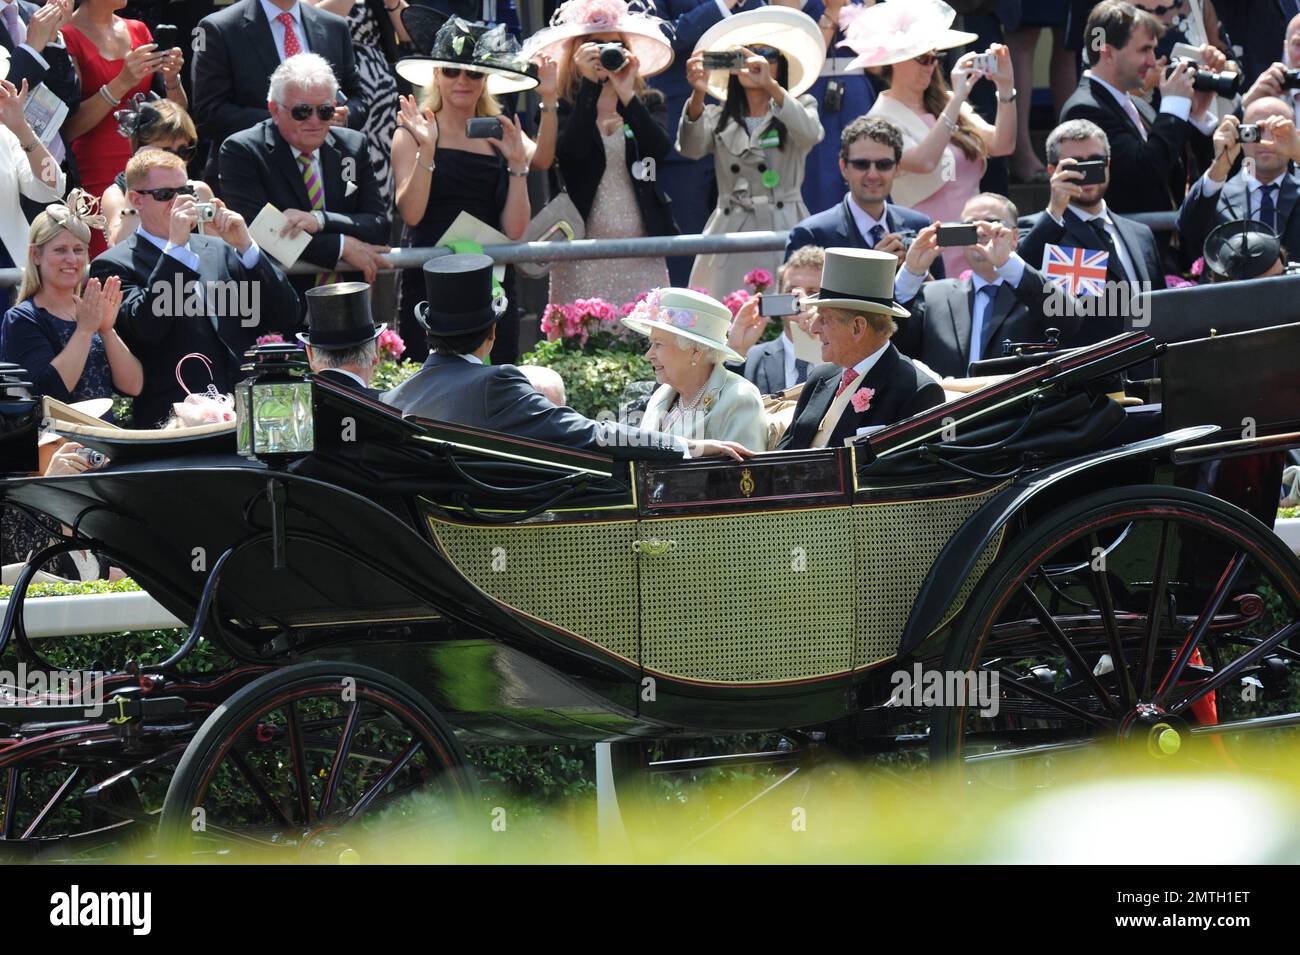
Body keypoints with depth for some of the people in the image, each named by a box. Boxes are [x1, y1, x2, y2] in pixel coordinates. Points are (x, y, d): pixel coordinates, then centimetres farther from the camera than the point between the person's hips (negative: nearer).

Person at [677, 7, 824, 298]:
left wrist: (771, 86, -27)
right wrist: (697, 94, -24)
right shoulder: (719, 117, 13)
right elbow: (691, 149, -7)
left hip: (783, 230, -2)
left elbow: (810, 135, -14)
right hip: (730, 231, 2)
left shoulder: (801, 108, 10)